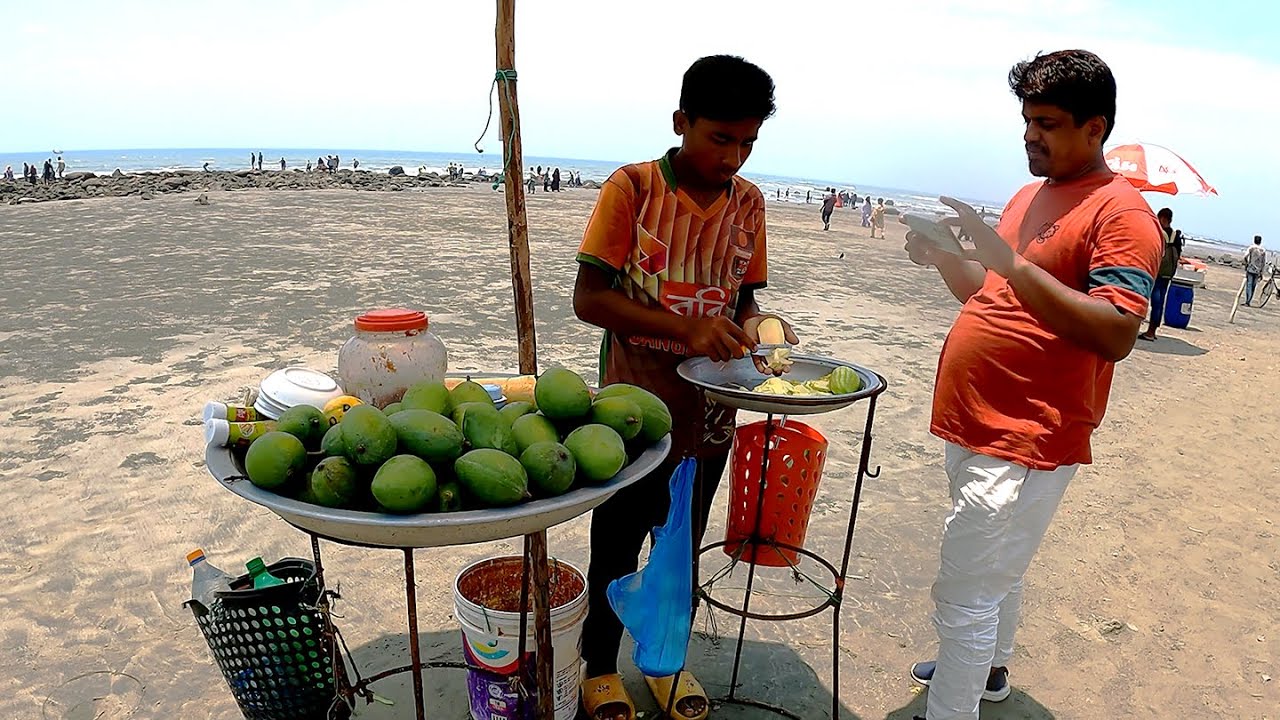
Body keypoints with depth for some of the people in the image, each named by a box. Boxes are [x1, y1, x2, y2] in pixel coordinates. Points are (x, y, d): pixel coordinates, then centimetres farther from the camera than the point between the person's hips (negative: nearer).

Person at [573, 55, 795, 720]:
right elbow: (588, 299, -17)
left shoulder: (748, 202, 2)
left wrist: (751, 323, -14)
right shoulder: (632, 187, -12)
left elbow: (741, 296, 10)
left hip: (708, 414, 4)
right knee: (615, 550, 13)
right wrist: (685, 328, -28)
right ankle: (599, 667, 38)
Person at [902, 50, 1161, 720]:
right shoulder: (1030, 196, 14)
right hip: (975, 425, 9)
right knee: (996, 571, 26)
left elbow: (1116, 335, -25)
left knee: (964, 597, -5)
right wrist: (944, 257, 2)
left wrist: (1010, 262, -31)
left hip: (1025, 443, -9)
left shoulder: (1121, 212, -13)